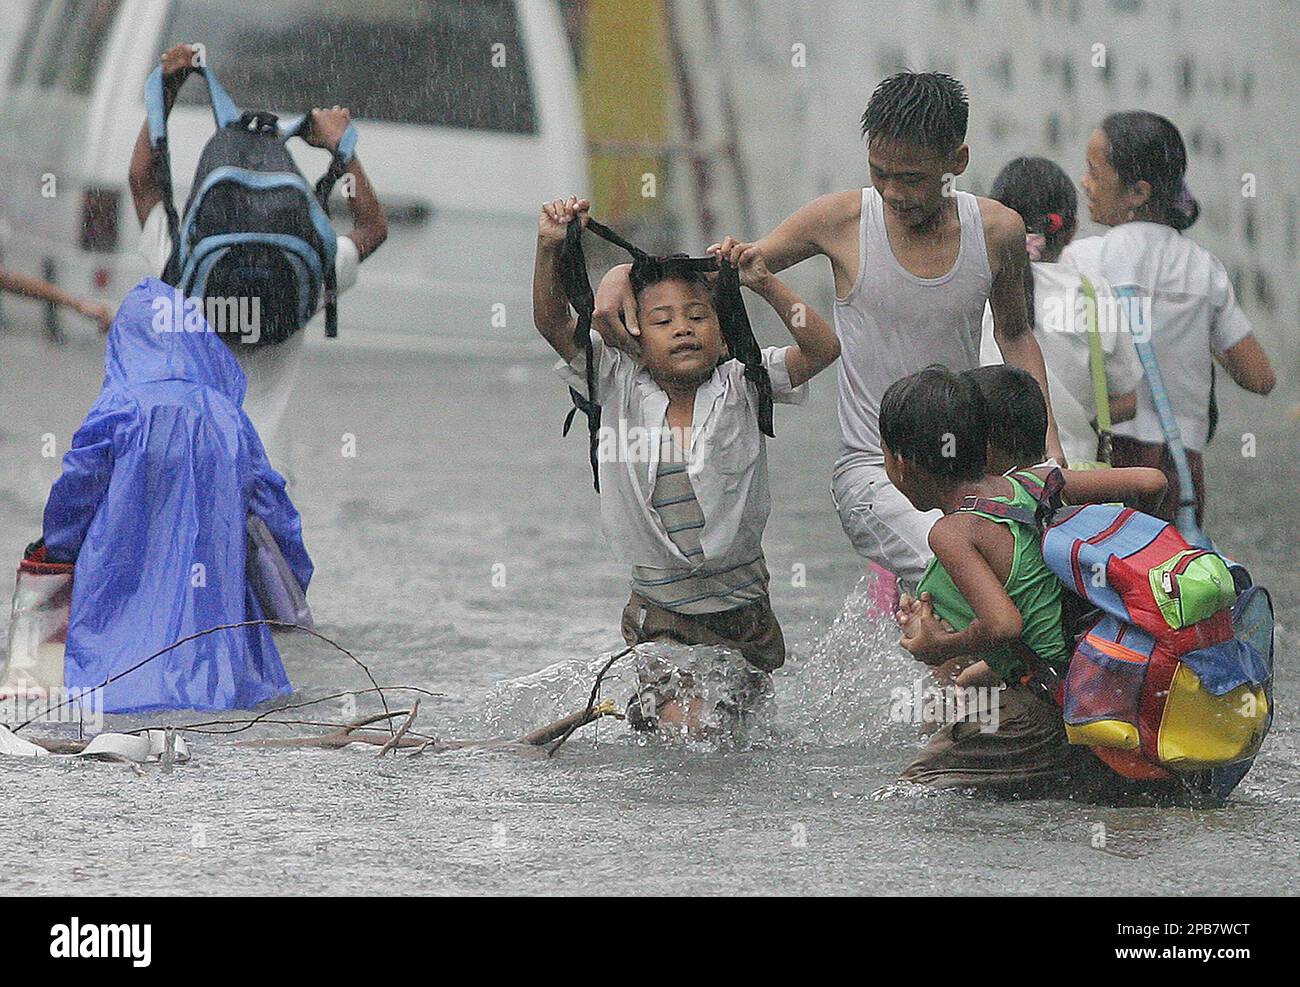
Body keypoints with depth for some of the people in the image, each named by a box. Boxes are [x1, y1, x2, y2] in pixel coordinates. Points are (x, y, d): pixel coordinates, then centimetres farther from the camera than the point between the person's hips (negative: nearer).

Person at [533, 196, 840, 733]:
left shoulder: (740, 386, -4)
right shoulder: (622, 388, -3)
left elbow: (823, 348, -16)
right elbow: (552, 323, -8)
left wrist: (764, 284, -26)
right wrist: (550, 249, -23)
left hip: (744, 607, 1)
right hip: (663, 615, -1)